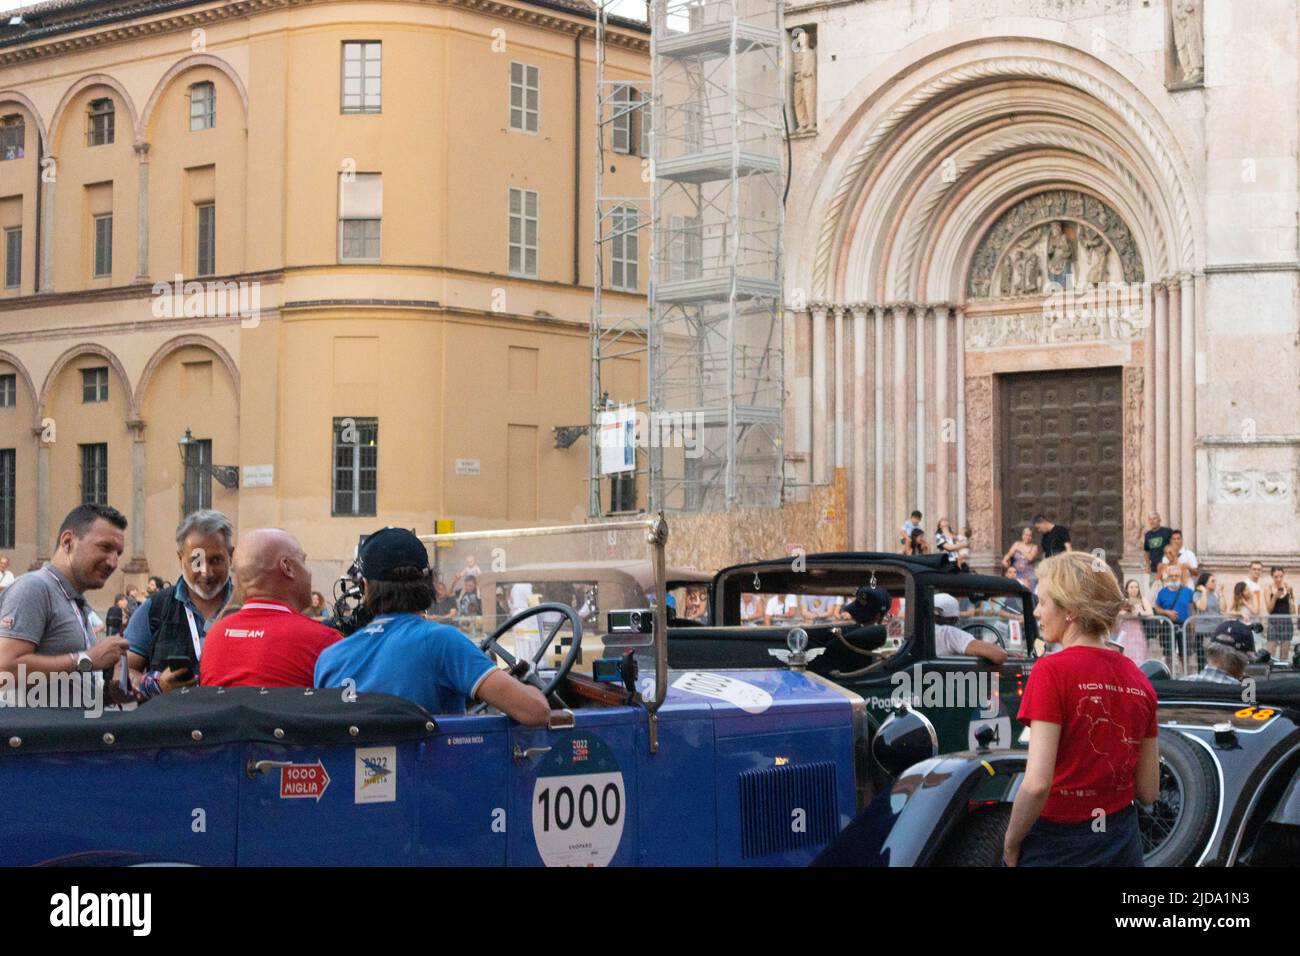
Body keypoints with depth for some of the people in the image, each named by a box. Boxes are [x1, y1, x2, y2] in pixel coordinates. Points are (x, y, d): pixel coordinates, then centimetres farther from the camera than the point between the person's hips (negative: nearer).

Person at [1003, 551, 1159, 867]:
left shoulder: (1051, 671, -15)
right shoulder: (1139, 679, 2)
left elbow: (1036, 784, -22)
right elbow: (1148, 791, 6)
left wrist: (1011, 842, -8)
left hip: (1057, 847, -5)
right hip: (1122, 842, 5)